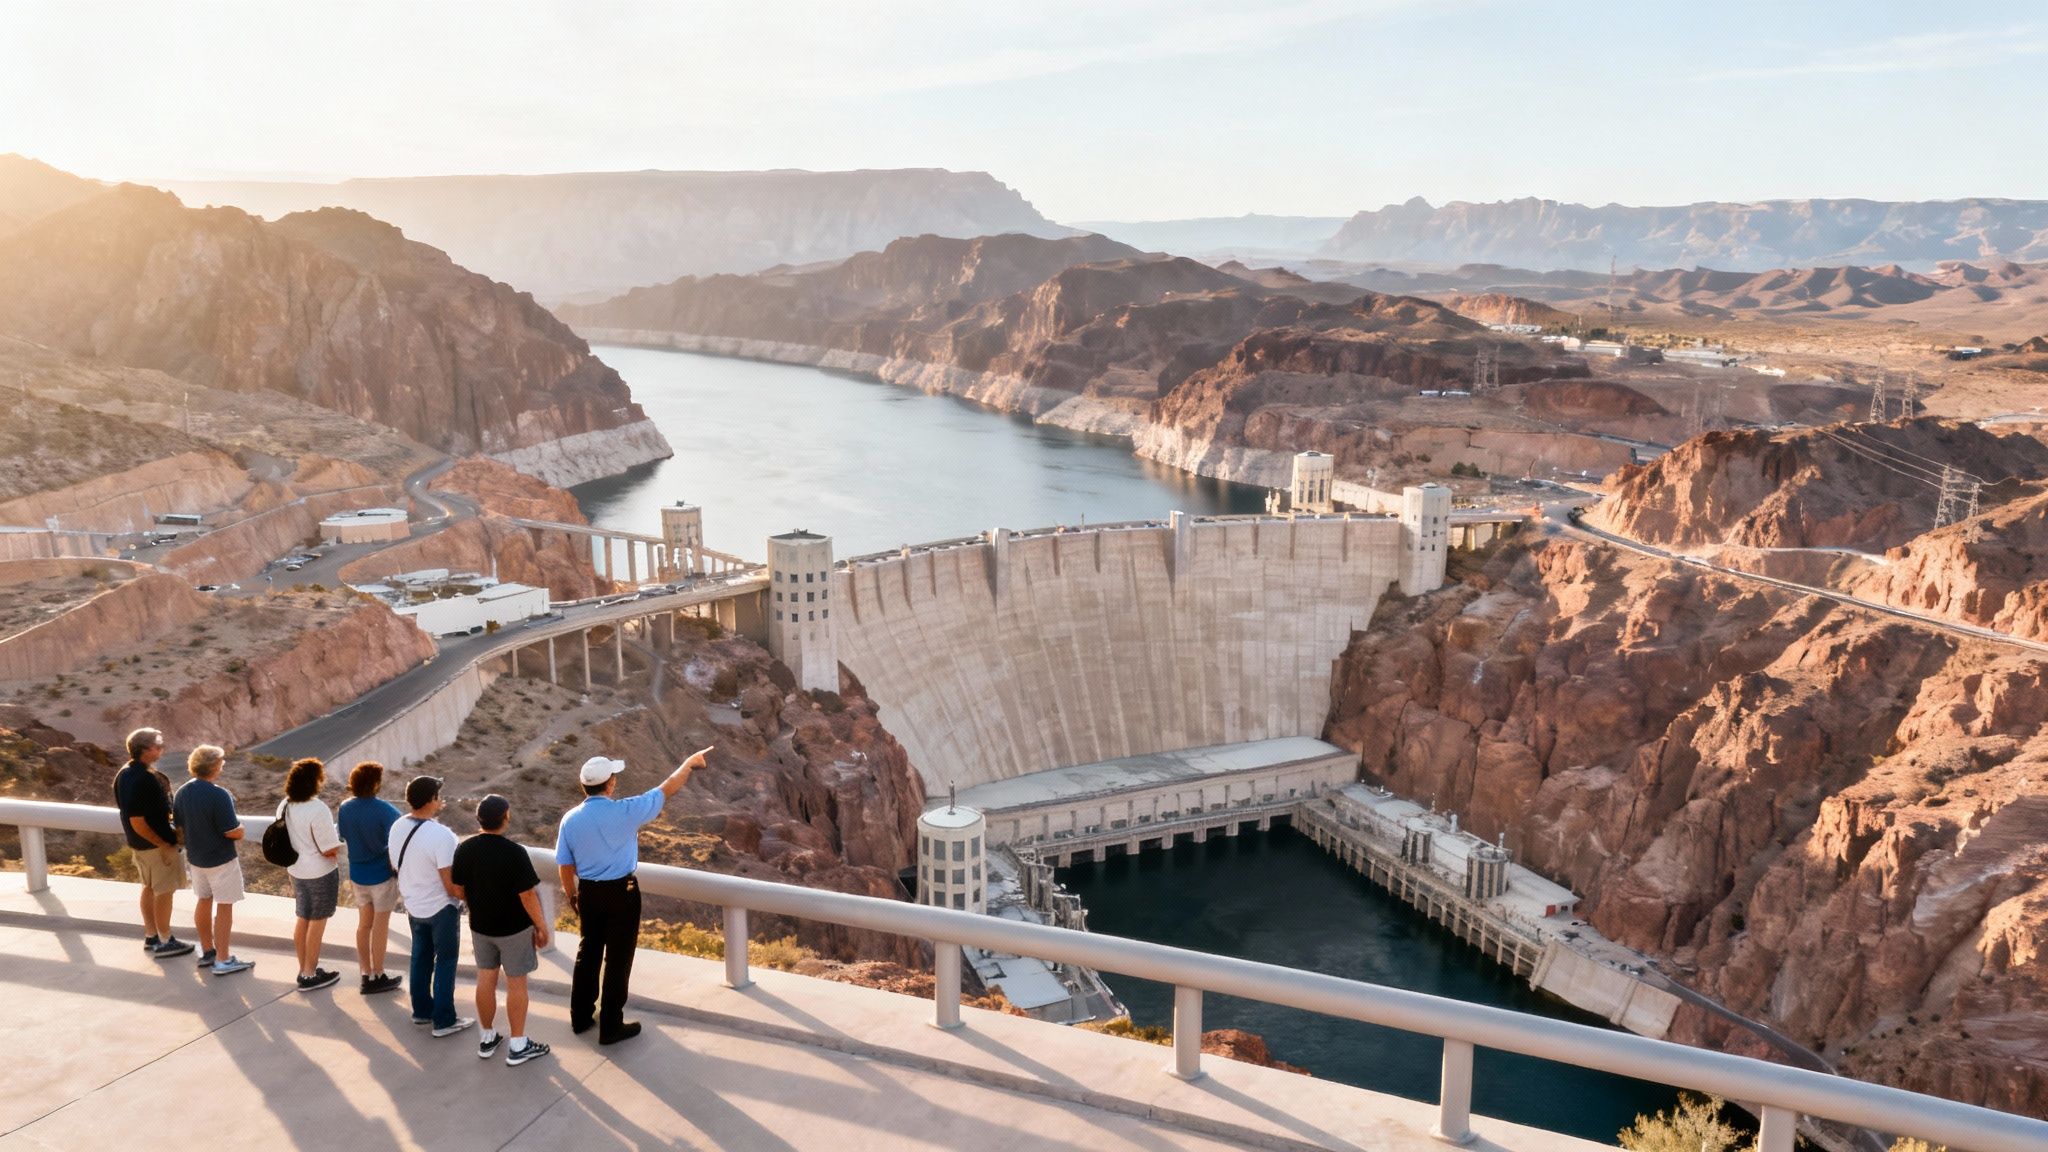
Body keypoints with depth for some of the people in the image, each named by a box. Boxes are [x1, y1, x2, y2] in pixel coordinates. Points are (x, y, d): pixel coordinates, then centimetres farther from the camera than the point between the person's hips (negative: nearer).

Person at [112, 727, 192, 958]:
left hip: (138, 843, 10)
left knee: (149, 887, 20)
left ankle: (151, 936, 31)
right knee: (164, 891, 2)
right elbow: (137, 821, -28)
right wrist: (164, 845, -21)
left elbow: (128, 810, 13)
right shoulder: (144, 779, -28)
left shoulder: (124, 773, 3)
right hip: (154, 843, -10)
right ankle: (165, 942, 11)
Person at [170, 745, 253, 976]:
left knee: (204, 901, 20)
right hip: (221, 859, -8)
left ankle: (207, 951, 31)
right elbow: (233, 832, -23)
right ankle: (223, 960, 6)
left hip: (196, 857, 8)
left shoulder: (182, 793, -1)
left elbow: (180, 828, 8)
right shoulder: (219, 795, -25)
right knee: (224, 907, 1)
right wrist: (240, 828, -2)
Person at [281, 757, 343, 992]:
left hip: (297, 870, 8)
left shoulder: (285, 807, 0)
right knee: (317, 923, 6)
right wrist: (339, 840, -1)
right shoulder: (317, 810, -25)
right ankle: (310, 976, 14)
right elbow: (330, 850, -22)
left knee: (303, 919, 19)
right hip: (320, 873, -8)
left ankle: (304, 969, 30)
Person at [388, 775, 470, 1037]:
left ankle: (421, 1011, 36)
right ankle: (444, 1021, 15)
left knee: (421, 958, 22)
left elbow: (396, 867, 9)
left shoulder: (397, 828, -6)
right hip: (441, 908, -7)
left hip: (413, 906, 7)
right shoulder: (441, 835, -29)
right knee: (445, 962, 8)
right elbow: (451, 885, -26)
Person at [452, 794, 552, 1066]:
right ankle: (518, 1046, 15)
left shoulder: (464, 850, -8)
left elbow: (458, 891, 2)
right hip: (514, 927, -5)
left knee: (485, 979, 18)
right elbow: (527, 896, -20)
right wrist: (541, 926, -7)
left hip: (480, 925, 5)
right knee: (516, 984, 6)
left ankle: (487, 1038, 30)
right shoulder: (514, 853, -25)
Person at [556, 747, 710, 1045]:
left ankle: (581, 1017, 33)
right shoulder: (624, 812, -21)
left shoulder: (570, 819, -7)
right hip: (621, 893, -5)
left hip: (588, 892, 5)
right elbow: (667, 789, -10)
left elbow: (565, 864, 2)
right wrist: (690, 762, 4)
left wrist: (571, 896, 19)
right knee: (618, 958, 6)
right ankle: (611, 1026, 14)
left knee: (588, 952, 20)